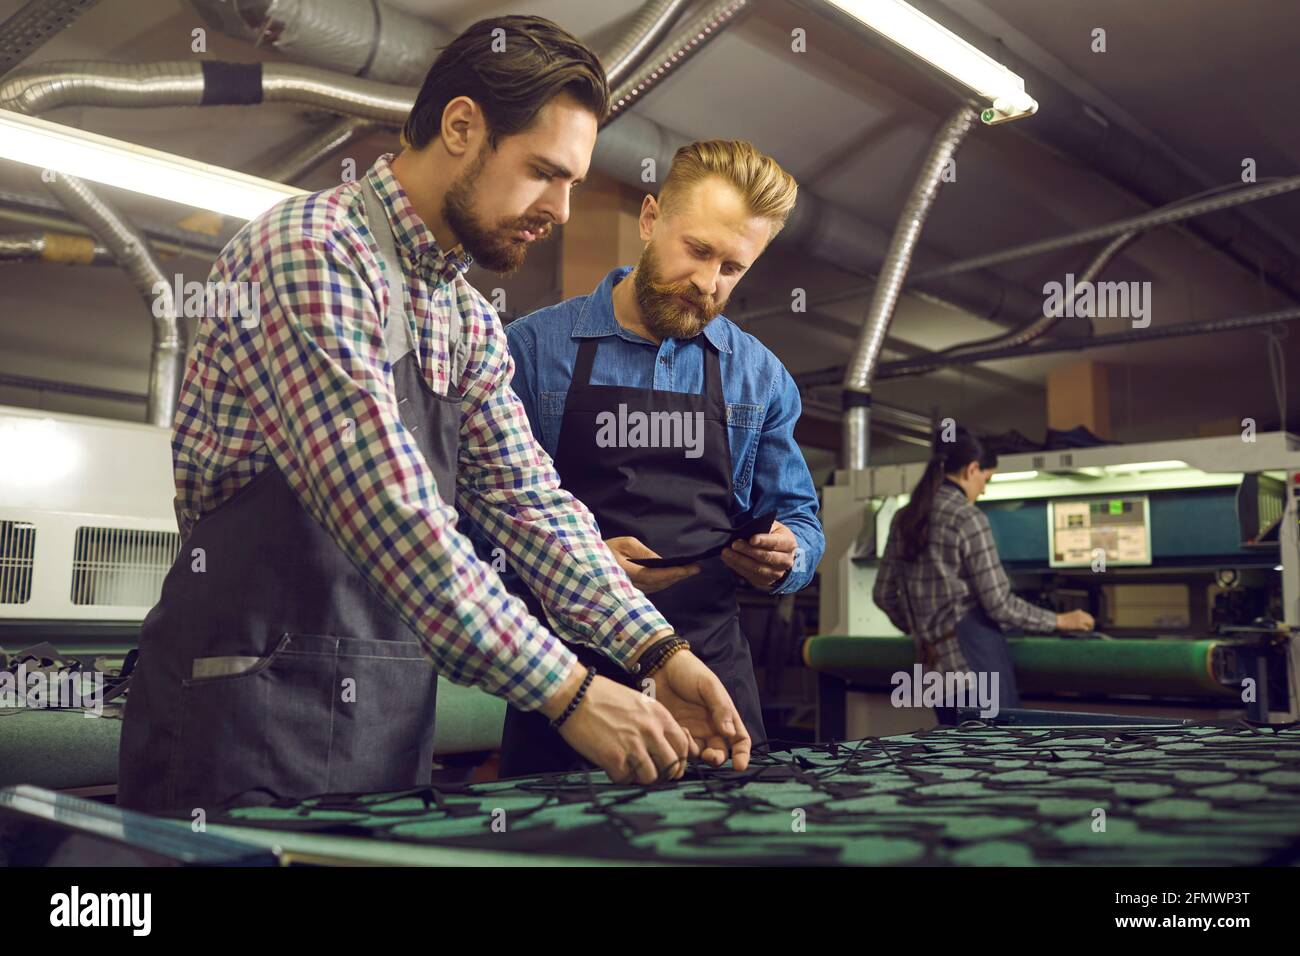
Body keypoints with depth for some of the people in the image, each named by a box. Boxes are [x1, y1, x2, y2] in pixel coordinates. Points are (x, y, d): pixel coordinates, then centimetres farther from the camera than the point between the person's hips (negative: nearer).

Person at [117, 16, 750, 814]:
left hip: (392, 717, 8)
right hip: (257, 719, -8)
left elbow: (528, 500, 8)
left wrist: (658, 650, -2)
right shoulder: (312, 251, -16)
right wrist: (569, 692, -22)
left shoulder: (471, 323, 11)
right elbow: (390, 513, -25)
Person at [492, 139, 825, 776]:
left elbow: (799, 519, 14)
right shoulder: (535, 348, -1)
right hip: (565, 676, -2)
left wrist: (785, 556, -9)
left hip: (713, 673, 3)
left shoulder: (762, 377, 9)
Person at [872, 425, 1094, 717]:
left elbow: (883, 594, 16)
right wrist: (1059, 621, 4)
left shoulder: (904, 519, 11)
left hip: (939, 662, 8)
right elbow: (999, 603, -10)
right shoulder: (968, 519, -10)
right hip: (976, 654, -7)